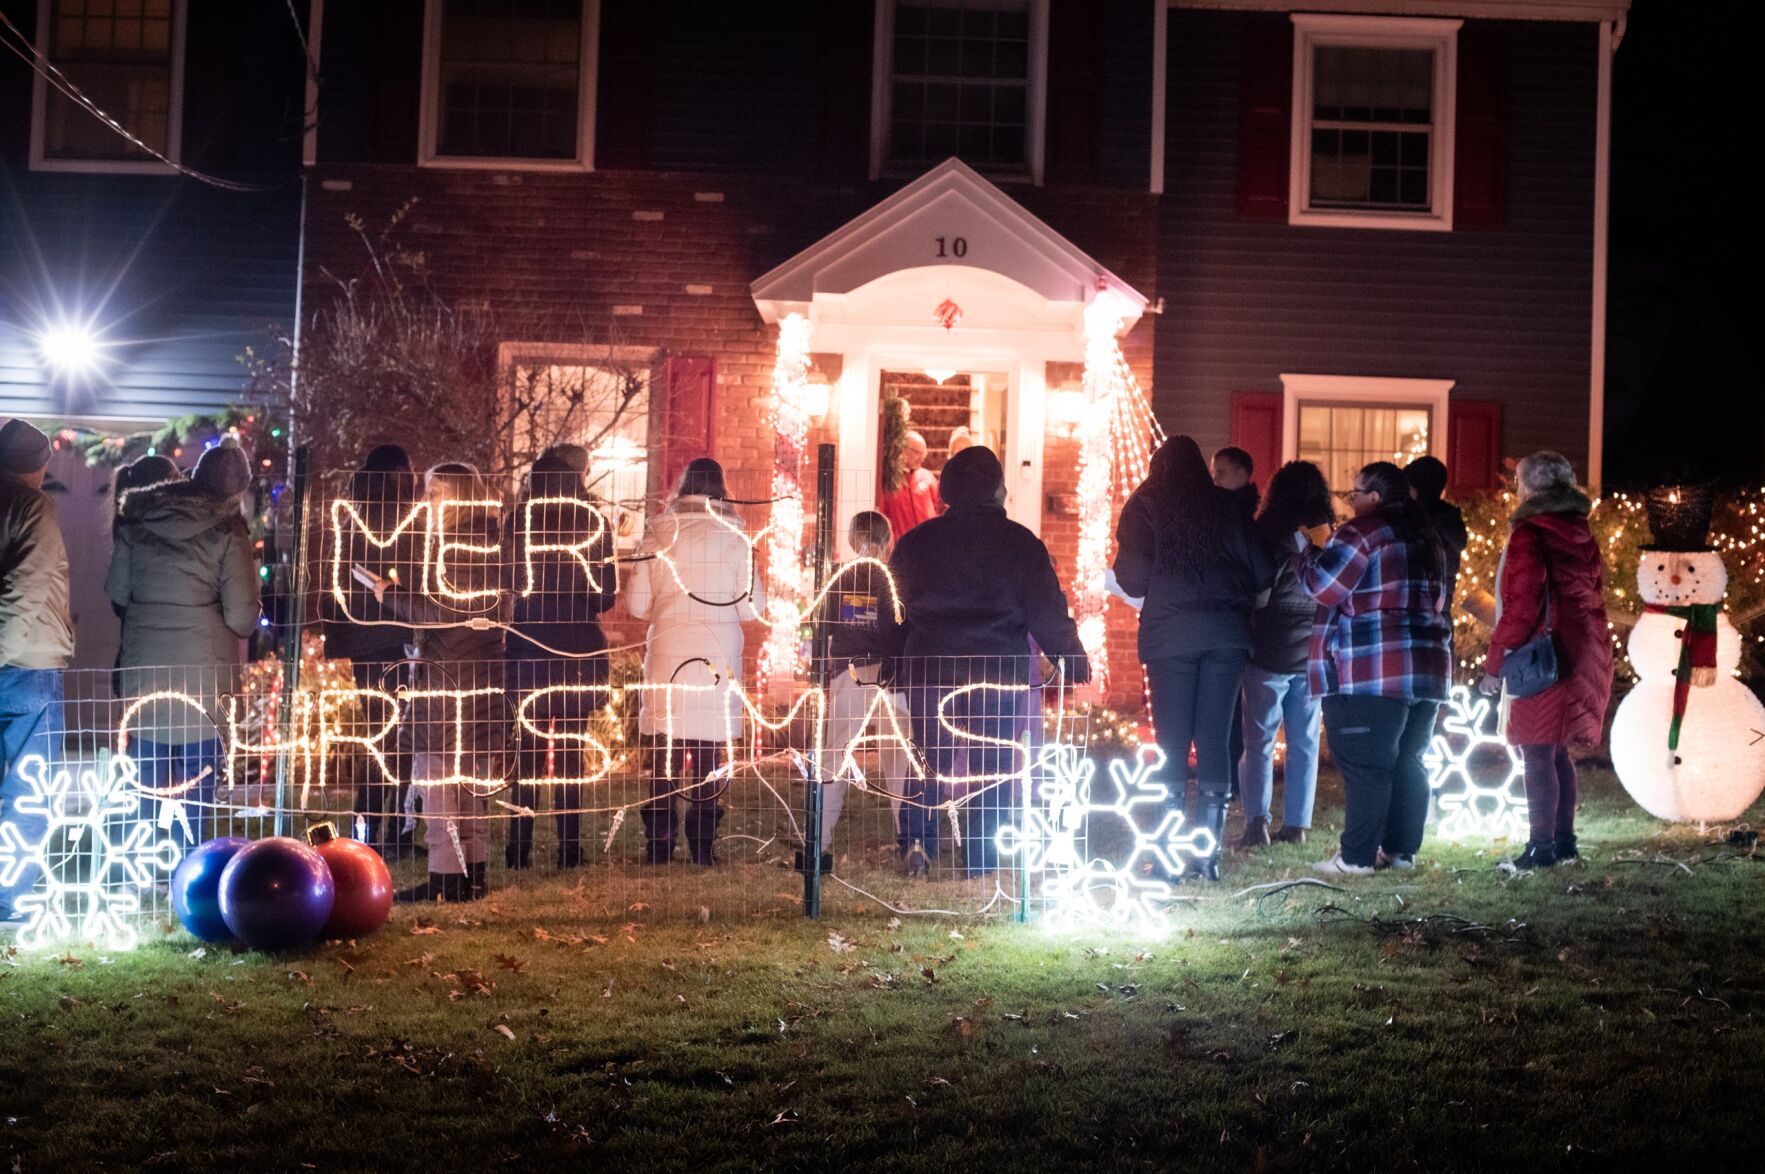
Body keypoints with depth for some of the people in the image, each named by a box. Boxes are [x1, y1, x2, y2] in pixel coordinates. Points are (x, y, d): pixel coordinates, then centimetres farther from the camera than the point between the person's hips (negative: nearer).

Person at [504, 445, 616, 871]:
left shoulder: (517, 521, -1)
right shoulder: (594, 522, -2)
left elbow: (506, 585, -1)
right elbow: (607, 593, -1)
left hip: (526, 647, 0)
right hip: (579, 648, 0)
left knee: (527, 747, 8)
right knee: (571, 748, 7)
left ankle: (519, 848, 5)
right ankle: (569, 848, 5)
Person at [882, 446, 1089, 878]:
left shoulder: (914, 543, 8)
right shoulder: (1019, 543, -2)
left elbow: (891, 615, 14)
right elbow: (1047, 612, -4)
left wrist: (897, 665, 24)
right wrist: (1074, 663, 5)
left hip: (928, 668, 2)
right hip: (999, 671, -2)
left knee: (928, 758, 12)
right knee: (993, 764, 5)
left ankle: (917, 840, -7)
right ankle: (982, 862, 5)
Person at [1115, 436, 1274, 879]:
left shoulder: (1145, 505, 4)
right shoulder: (1228, 505, 11)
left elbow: (1133, 579, -4)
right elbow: (1264, 575, 7)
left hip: (1171, 634, -2)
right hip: (1227, 634, 2)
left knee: (1172, 742, 2)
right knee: (1215, 740, 6)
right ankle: (1208, 852, 4)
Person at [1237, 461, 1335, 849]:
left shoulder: (1264, 533, -6)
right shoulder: (1328, 538, 4)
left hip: (1269, 653, -3)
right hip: (1313, 655, 3)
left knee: (1259, 741, 1)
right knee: (1304, 744, 8)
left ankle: (1256, 822, -6)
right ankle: (1296, 825, 7)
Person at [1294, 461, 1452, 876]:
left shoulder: (1362, 532, -8)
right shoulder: (1425, 537, 19)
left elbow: (1322, 586, -9)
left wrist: (1302, 547, 6)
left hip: (1371, 673, -8)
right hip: (1427, 667, 8)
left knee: (1364, 765, -7)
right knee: (1408, 762, 11)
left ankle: (1357, 857, -7)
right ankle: (1401, 850, 13)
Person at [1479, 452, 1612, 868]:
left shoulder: (1529, 534, -12)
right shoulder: (1581, 533, 13)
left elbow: (1521, 605, -17)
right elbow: (1593, 594, 18)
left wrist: (1495, 662, -12)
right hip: (1583, 656, 8)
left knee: (1538, 754, -5)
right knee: (1557, 752, 16)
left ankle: (1541, 846, -4)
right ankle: (1564, 839, 19)